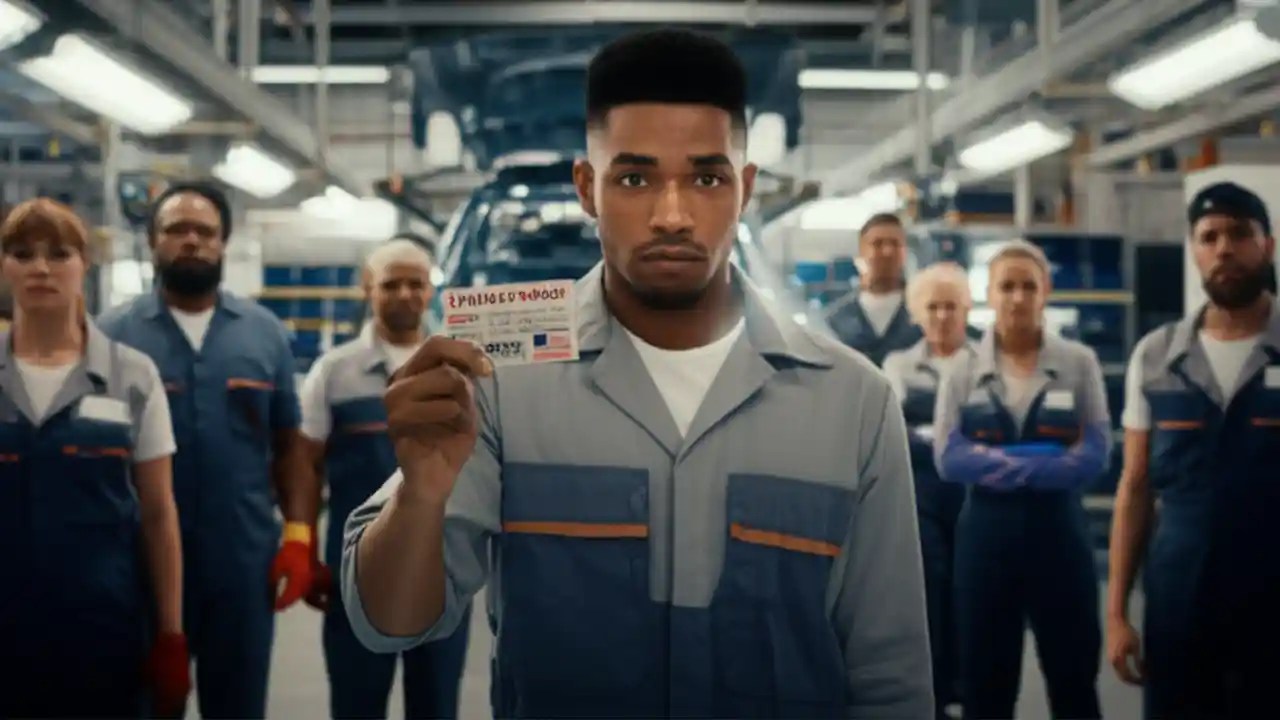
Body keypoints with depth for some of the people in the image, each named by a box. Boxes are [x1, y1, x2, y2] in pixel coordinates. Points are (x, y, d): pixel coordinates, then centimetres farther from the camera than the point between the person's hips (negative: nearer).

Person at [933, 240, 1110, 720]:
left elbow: (1095, 455, -9)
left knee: (1073, 672, 8)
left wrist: (1002, 464, -15)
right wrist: (1042, 459, -15)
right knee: (984, 677, 9)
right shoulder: (964, 371, 2)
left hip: (1057, 527, -1)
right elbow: (948, 458, -9)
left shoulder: (1078, 363, 0)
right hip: (986, 529, 1)